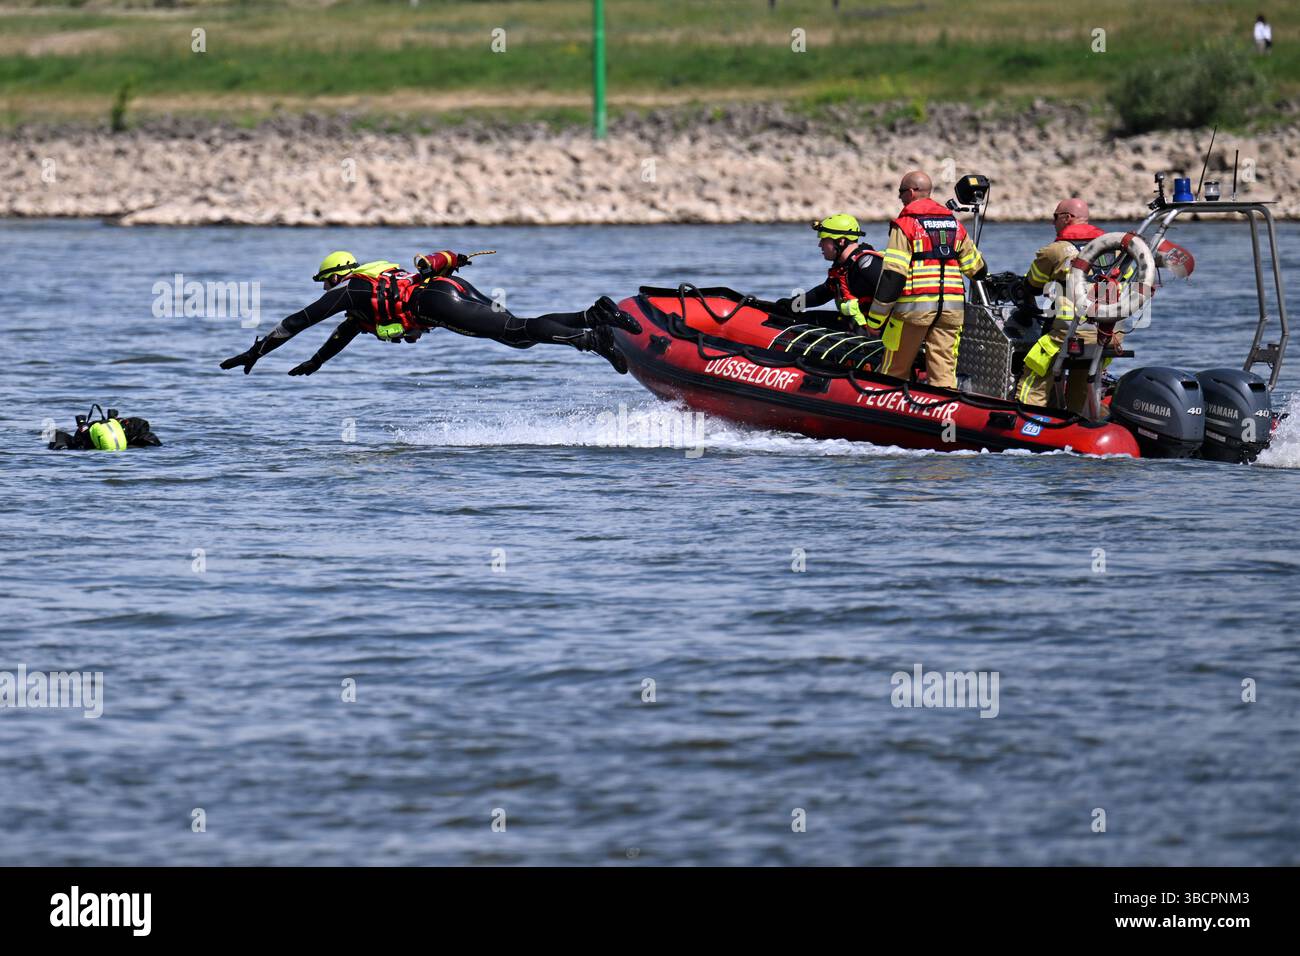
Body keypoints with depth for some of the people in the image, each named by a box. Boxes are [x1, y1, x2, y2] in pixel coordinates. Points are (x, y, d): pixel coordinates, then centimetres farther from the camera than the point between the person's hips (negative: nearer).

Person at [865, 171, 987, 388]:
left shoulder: (905, 224, -5)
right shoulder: (954, 224, 14)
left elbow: (892, 275, -11)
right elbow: (977, 267, 23)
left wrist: (875, 319, -9)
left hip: (914, 305, -5)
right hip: (952, 307, 5)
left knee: (894, 371, 6)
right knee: (944, 371, 2)